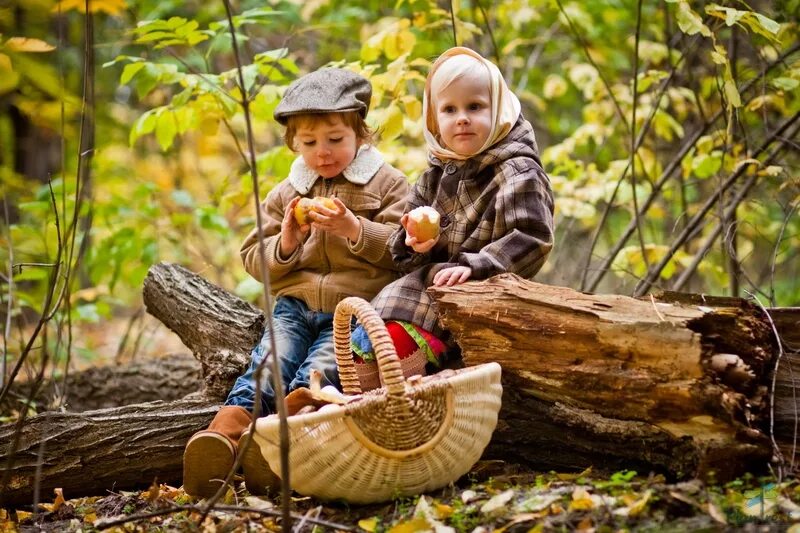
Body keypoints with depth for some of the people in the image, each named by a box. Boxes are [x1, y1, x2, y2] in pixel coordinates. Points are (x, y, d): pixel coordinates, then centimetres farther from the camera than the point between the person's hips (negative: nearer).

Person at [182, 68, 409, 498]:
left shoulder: (387, 184, 7)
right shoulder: (285, 195, 18)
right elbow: (253, 260, 16)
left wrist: (355, 229, -18)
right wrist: (284, 244, -6)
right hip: (295, 305, 3)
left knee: (317, 371, -29)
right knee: (268, 363, -23)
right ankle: (222, 434, -43)